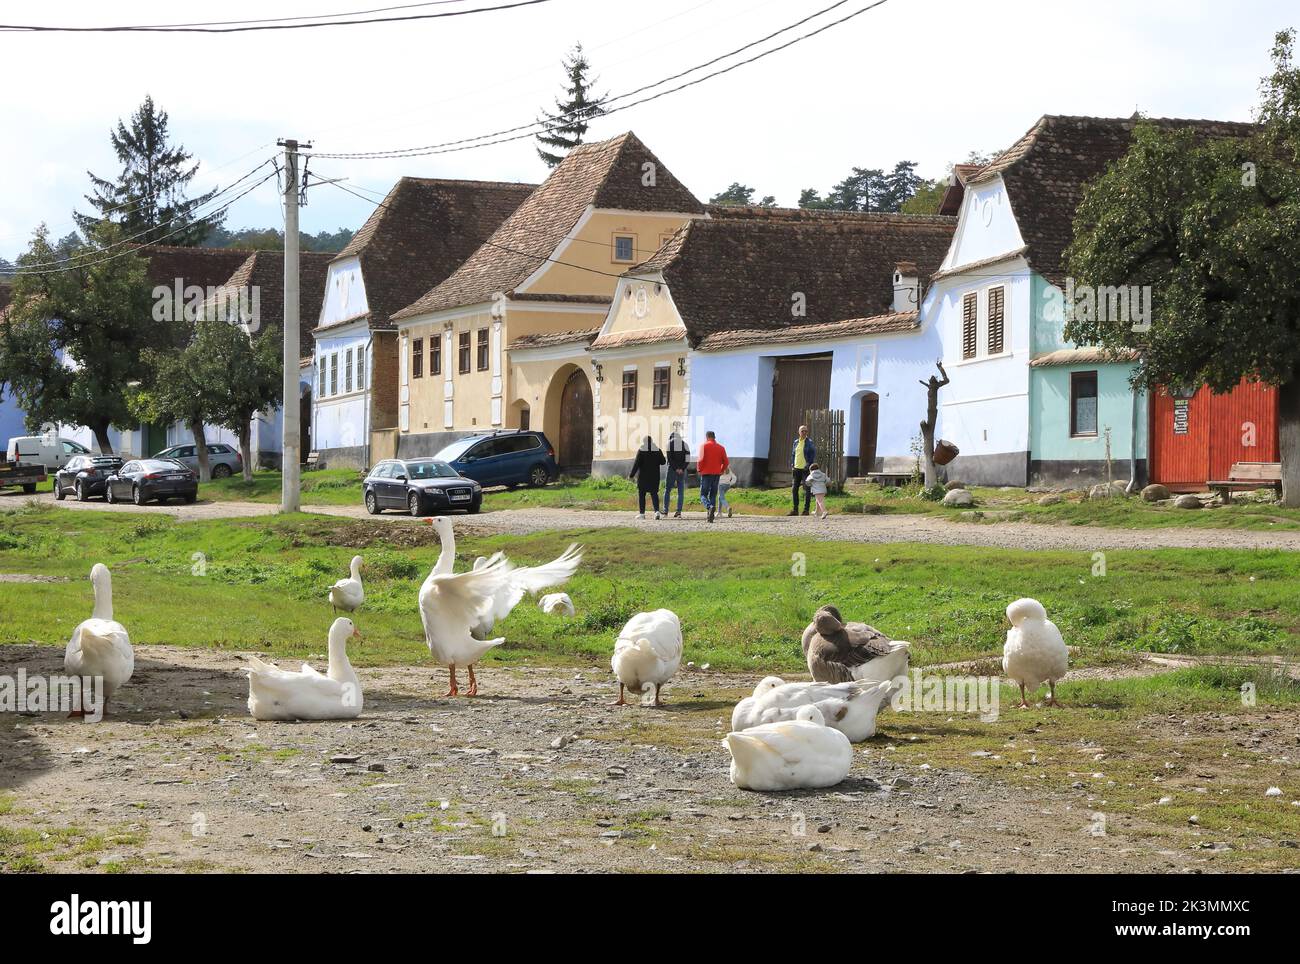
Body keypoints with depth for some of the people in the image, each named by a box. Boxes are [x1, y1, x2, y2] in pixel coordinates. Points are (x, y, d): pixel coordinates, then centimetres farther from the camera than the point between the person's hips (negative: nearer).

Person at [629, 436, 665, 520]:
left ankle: (641, 513, 7)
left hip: (643, 476, -3)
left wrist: (631, 475, -8)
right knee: (654, 494, 8)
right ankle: (657, 511, -10)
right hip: (654, 476, 3)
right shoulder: (658, 450, 0)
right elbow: (662, 462, 6)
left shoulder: (641, 451, -10)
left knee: (641, 494, 8)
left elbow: (636, 463, -14)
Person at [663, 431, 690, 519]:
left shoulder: (670, 443, 0)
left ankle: (665, 510, 2)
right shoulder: (684, 443, 9)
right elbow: (687, 458, 0)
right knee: (680, 491, 4)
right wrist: (682, 468, -7)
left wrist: (675, 469, -10)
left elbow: (669, 457, -10)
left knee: (667, 490, 6)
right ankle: (679, 511, -2)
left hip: (672, 469, -3)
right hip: (682, 471, 3)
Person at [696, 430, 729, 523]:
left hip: (706, 473, -4)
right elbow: (726, 462, 3)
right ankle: (711, 516, 4)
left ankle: (710, 507, -29)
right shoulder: (721, 448, 8)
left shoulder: (704, 446, -3)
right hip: (716, 474, 4)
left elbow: (701, 459, -14)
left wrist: (699, 470, 0)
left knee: (703, 495, 1)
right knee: (713, 495, 11)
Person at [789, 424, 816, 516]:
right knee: (794, 489, 5)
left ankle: (806, 509, -1)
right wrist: (792, 466, 10)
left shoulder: (809, 442, -4)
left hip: (805, 469, -6)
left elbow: (813, 454, -5)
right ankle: (795, 509, 11)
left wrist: (809, 465, -11)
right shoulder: (796, 442, 12)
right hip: (797, 469, 6)